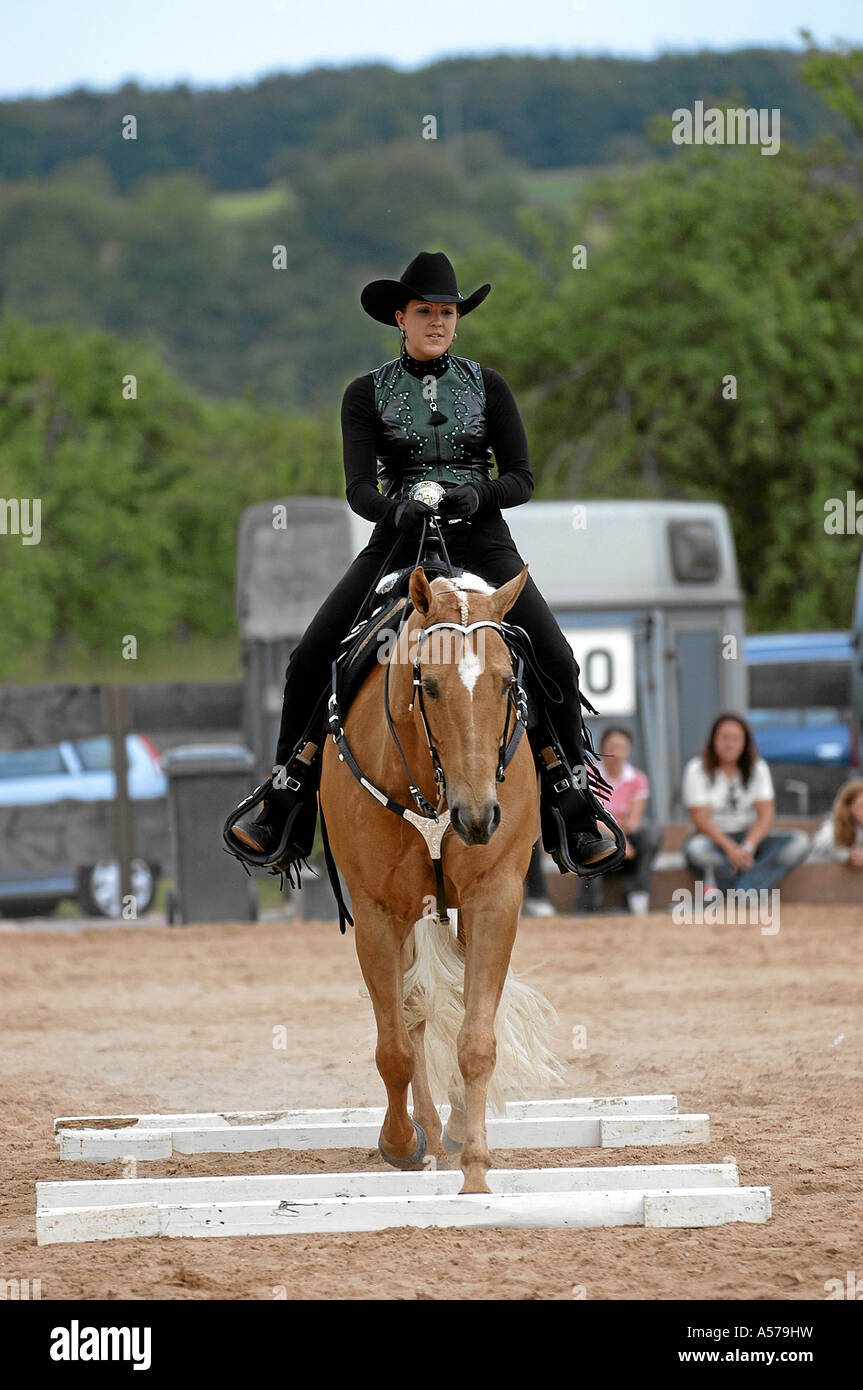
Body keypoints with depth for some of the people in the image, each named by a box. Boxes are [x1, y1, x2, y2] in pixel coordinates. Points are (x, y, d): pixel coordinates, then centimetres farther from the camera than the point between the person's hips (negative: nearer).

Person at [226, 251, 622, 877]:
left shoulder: (487, 385, 6)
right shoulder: (368, 394, 4)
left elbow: (522, 478, 3)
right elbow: (359, 487, -5)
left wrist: (478, 495, -19)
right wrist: (398, 507, -28)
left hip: (481, 540, 0)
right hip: (398, 541, 0)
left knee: (558, 661, -18)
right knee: (309, 660, -15)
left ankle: (579, 821, -4)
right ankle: (280, 818, -2)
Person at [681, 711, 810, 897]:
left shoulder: (758, 769, 7)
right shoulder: (697, 770, -3)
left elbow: (765, 816, -3)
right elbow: (701, 820, -12)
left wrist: (747, 847, -22)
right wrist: (731, 849, -26)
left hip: (750, 839, 4)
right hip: (713, 839, -4)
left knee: (799, 842, -24)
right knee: (695, 849, -39)